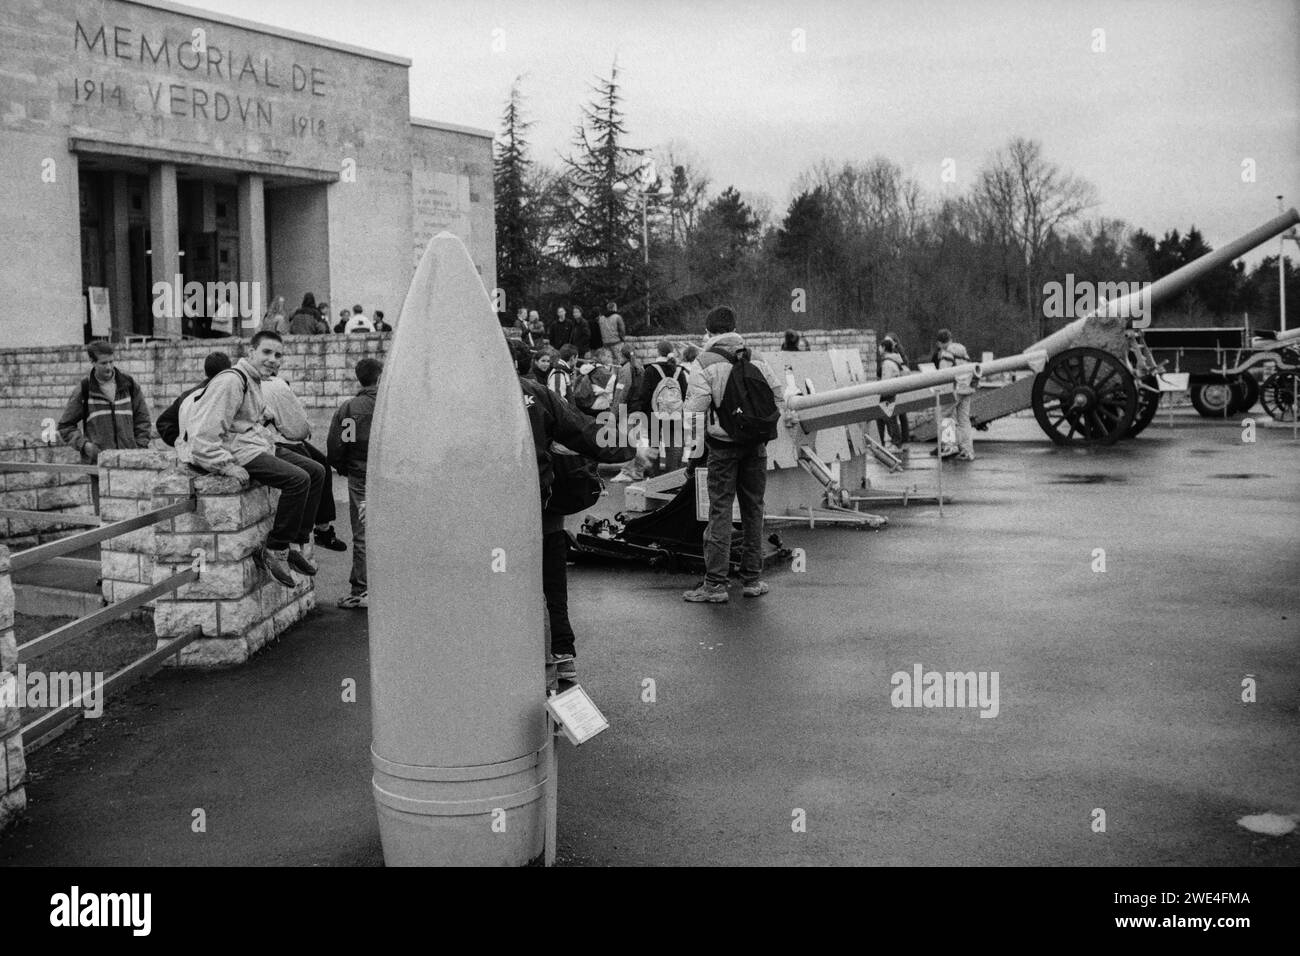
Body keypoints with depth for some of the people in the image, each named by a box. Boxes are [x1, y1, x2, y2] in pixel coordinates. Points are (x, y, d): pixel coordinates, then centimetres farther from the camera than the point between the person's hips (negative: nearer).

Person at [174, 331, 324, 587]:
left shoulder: (256, 381, 17)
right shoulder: (231, 381, -17)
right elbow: (204, 433, -24)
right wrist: (227, 466, -24)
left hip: (256, 446, 11)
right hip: (236, 451, -11)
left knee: (316, 472, 7)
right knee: (297, 479, -24)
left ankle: (294, 545, 10)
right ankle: (273, 552, -13)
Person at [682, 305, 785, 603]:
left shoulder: (706, 370, -8)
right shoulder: (759, 365, 5)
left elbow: (693, 414, -14)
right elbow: (780, 400, 6)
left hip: (723, 447, -4)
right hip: (756, 447, 4)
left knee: (720, 511, -2)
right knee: (753, 510, 11)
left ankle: (715, 584, -4)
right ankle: (752, 580, 15)